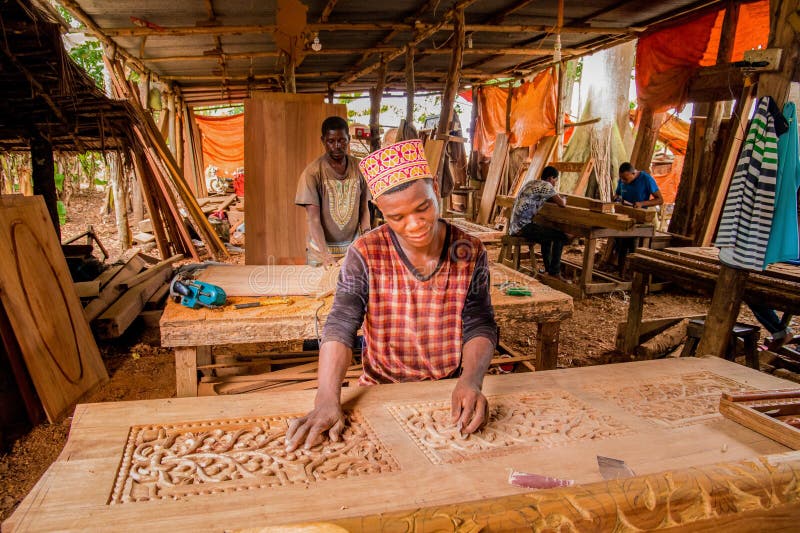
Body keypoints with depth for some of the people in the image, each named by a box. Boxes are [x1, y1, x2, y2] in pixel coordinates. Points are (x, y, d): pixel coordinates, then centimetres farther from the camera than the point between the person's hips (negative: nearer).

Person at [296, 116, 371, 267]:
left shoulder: (359, 168, 0)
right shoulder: (313, 172, -11)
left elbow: (364, 209, 6)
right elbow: (313, 219, -15)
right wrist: (325, 255, -25)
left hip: (352, 249, 3)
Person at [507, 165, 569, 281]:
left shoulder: (532, 183, 18)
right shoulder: (545, 185, -9)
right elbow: (562, 204, -8)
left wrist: (558, 199, 23)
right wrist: (563, 199, 15)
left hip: (514, 227, 10)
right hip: (523, 227, -10)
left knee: (547, 236, 30)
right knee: (561, 236, -6)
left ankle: (548, 270, 33)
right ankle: (555, 272, 3)